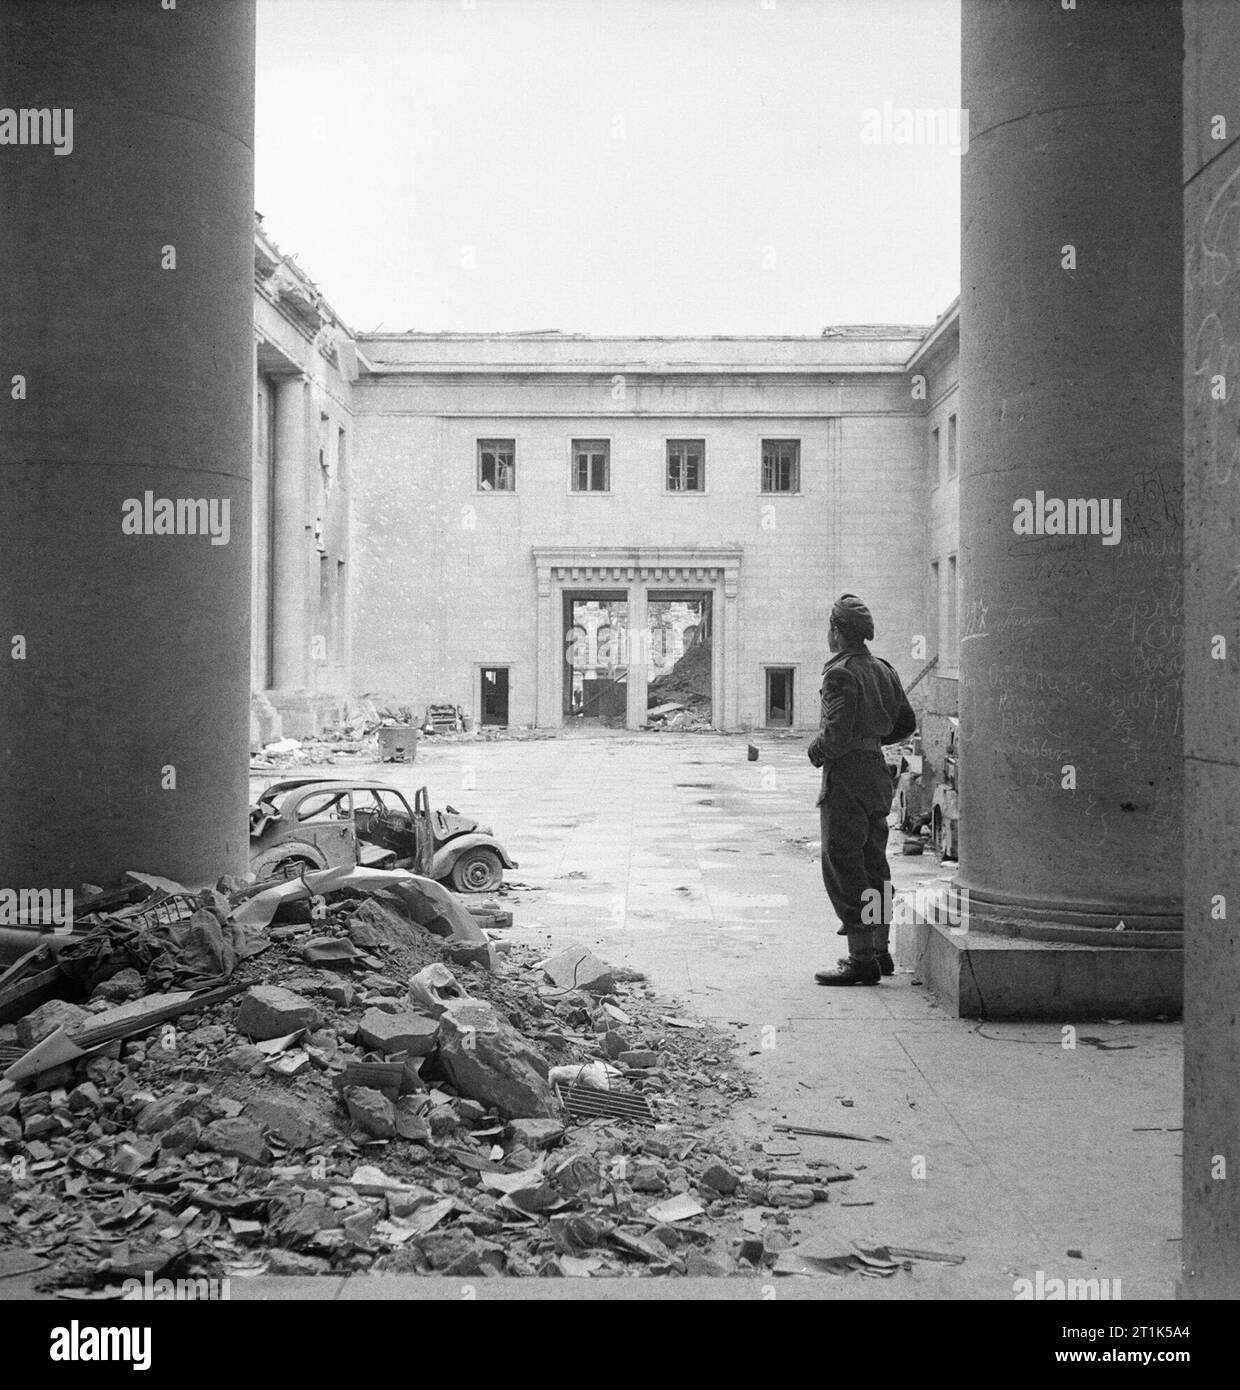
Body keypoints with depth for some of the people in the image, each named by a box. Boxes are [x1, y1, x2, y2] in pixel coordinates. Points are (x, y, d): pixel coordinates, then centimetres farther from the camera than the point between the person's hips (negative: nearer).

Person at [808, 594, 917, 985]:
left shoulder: (841, 673, -16)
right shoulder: (883, 669, 11)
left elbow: (836, 733, -23)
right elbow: (906, 723, 18)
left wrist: (817, 751, -4)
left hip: (845, 777, -9)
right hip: (877, 772, 9)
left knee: (843, 867, -4)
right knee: (873, 864, 16)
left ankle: (862, 959, -4)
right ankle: (879, 949, 25)